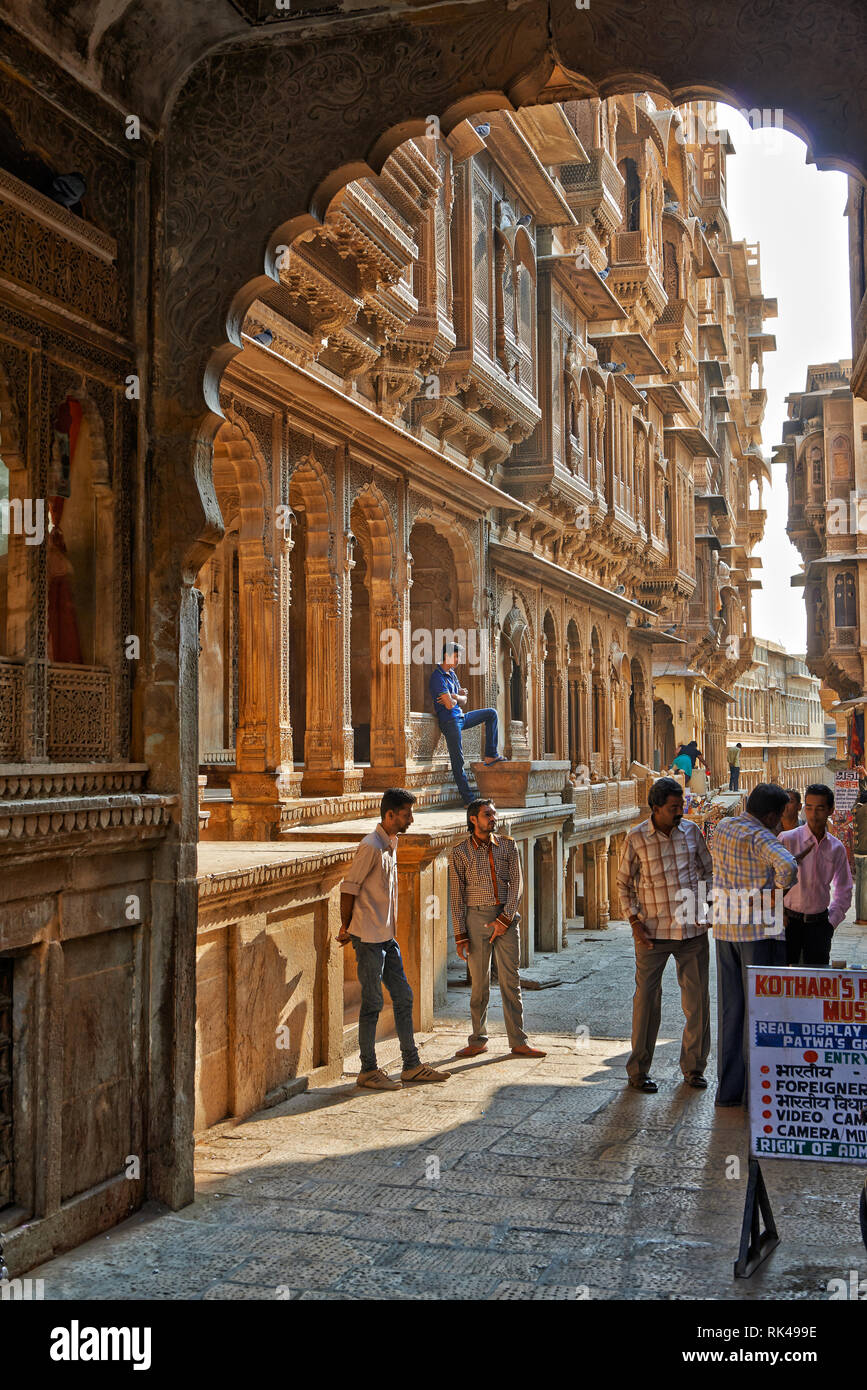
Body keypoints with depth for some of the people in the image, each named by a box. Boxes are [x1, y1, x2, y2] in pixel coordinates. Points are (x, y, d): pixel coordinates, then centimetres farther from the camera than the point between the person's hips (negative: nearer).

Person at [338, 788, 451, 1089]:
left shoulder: (391, 843, 13)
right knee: (372, 1003, -2)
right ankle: (368, 1071, 8)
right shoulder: (371, 846, -16)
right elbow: (348, 888, -15)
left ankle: (412, 1065, 19)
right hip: (369, 937, -9)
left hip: (387, 936, 9)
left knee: (403, 997, 11)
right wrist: (346, 928, -6)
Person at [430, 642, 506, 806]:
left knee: (491, 713, 12)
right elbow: (449, 705, -22)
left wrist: (455, 697, -10)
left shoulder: (452, 674, 14)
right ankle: (468, 800, -5)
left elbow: (463, 700, 13)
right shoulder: (438, 677, -16)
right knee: (458, 761, -8)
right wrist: (458, 698, 0)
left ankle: (491, 755, 8)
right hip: (450, 721, -9)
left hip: (461, 717, 9)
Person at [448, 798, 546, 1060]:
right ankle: (477, 1040, 17)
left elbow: (517, 884, 2)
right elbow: (456, 895, 0)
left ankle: (518, 1042, 7)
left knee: (510, 981, 3)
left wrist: (505, 918, -9)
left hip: (506, 916, 1)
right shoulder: (461, 851, 0)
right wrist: (460, 935, -4)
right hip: (476, 917, -1)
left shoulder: (507, 846, 6)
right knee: (479, 982, 3)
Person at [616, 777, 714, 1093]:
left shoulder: (691, 831, 4)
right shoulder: (636, 838, -4)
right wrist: (634, 921, -5)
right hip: (652, 933, -3)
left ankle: (694, 1067, 22)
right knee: (646, 1000, 3)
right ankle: (638, 1070, 16)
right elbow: (624, 883, 3)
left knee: (697, 999, 7)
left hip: (693, 929, 3)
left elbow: (708, 871, 15)